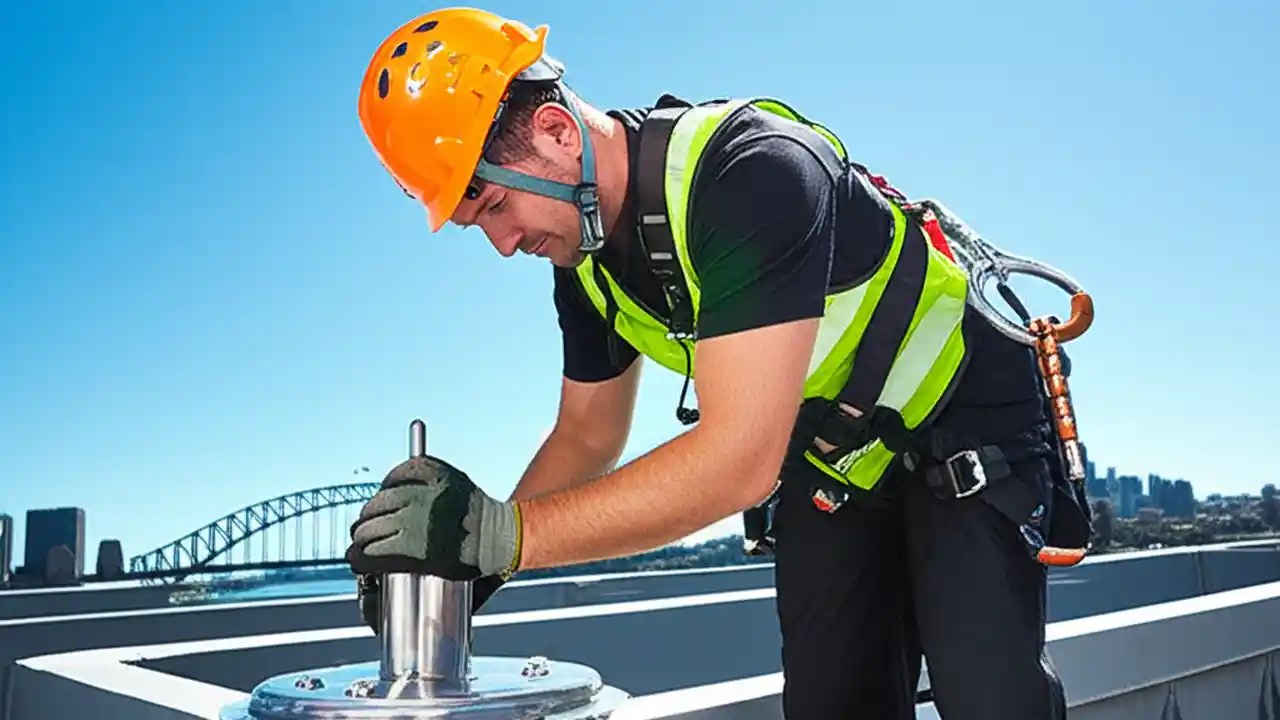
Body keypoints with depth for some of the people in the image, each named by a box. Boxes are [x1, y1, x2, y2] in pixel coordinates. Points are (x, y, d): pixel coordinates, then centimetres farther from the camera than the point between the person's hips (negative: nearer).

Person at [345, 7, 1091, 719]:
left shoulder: (752, 171, -33)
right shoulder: (585, 259, -7)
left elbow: (740, 459, -40)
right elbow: (588, 434, 5)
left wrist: (506, 533, -40)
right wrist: (469, 545, -9)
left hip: (968, 431, -6)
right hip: (833, 462, 7)